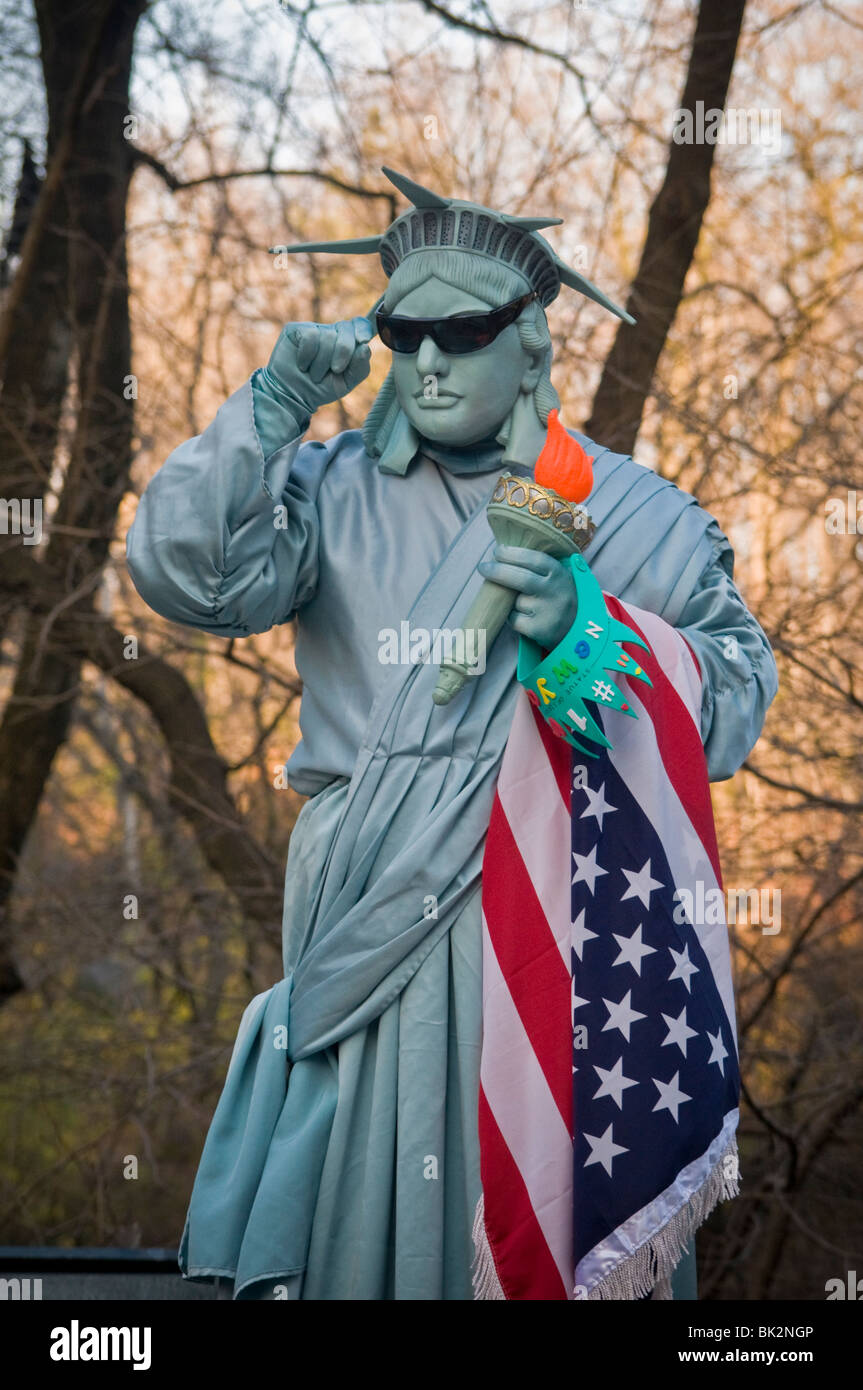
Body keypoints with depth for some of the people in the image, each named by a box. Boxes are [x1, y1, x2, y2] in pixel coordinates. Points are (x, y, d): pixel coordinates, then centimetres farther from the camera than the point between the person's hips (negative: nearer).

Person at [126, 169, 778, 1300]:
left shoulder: (629, 513, 7)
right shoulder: (333, 490, 9)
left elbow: (736, 695, 2)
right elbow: (187, 574, -7)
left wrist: (586, 633, -14)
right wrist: (275, 403, -14)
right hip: (371, 910, 1)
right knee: (362, 1195, 1)